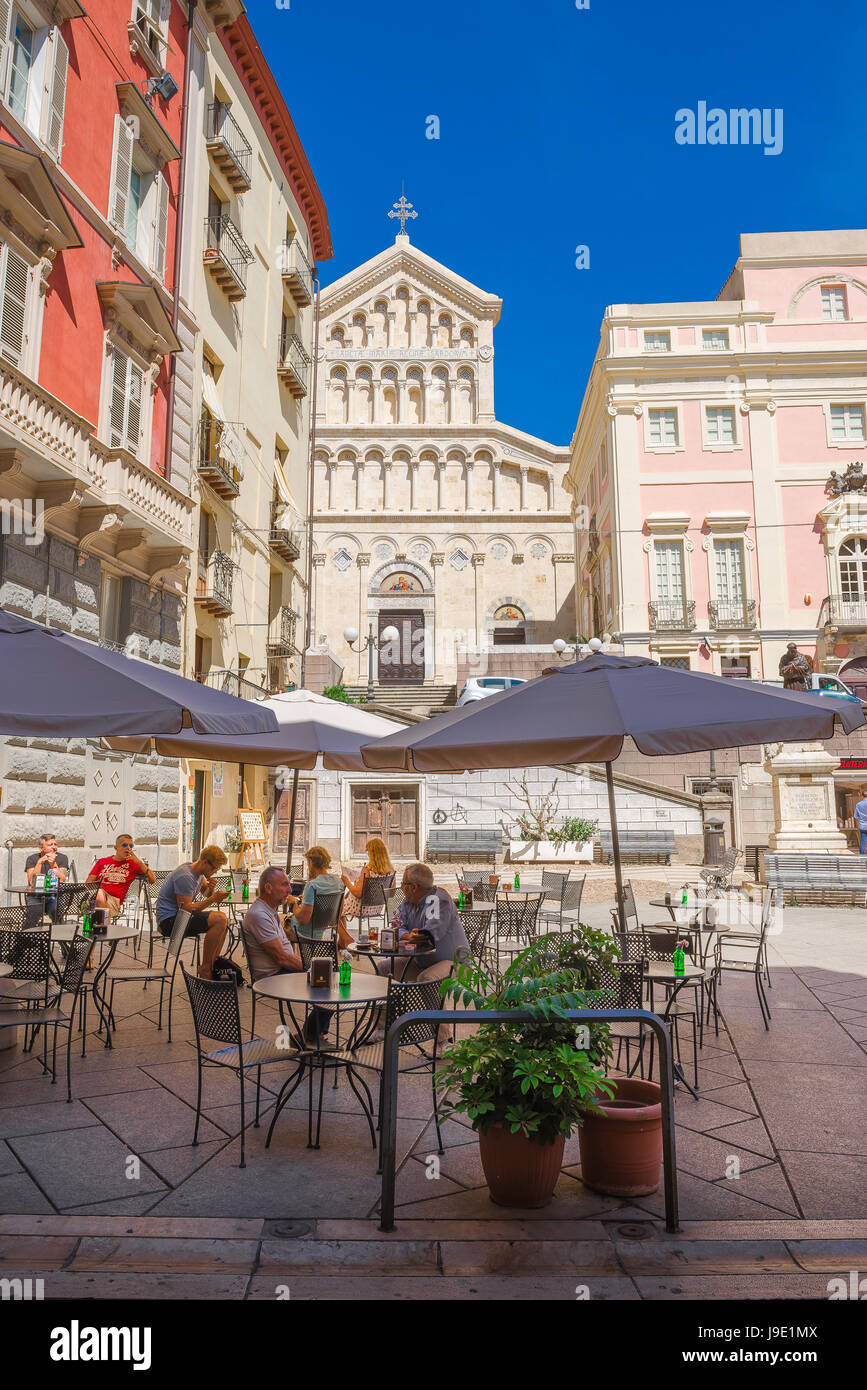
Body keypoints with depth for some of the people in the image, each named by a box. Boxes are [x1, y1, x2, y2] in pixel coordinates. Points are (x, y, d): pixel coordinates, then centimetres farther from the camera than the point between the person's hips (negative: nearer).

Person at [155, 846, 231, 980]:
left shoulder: (199, 873, 9)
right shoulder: (185, 876, -22)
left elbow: (206, 893, 24)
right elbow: (186, 908, -23)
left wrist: (211, 889, 0)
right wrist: (213, 899, -24)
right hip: (169, 921, -10)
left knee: (224, 920, 6)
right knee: (220, 920, -23)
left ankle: (213, 965, 6)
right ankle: (205, 969, -14)